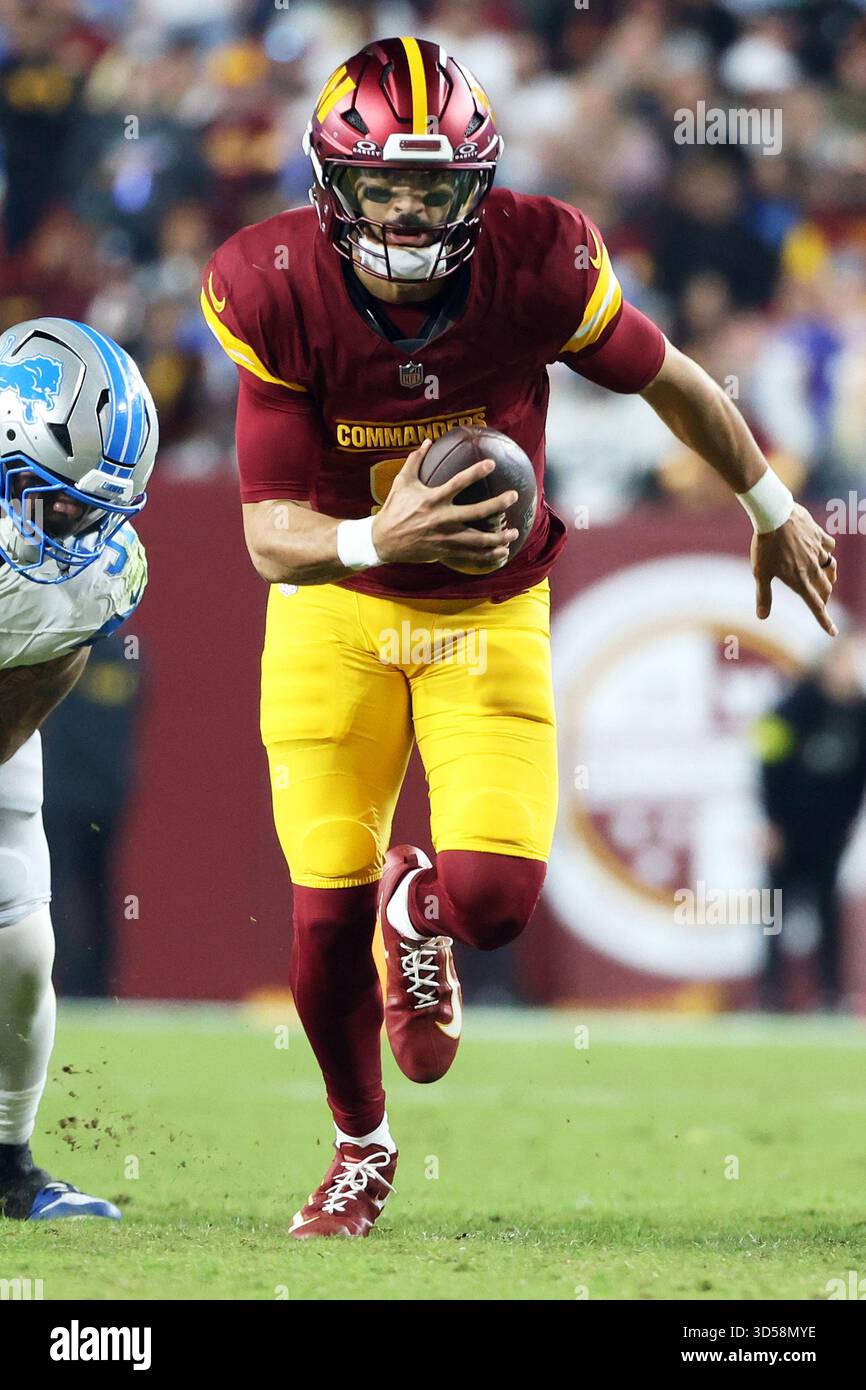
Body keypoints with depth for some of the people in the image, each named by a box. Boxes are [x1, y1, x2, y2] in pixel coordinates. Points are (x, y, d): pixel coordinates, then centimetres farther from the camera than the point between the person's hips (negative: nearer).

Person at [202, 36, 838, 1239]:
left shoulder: (537, 267, -22)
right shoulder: (280, 295, -22)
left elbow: (669, 380, -1)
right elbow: (270, 535, -21)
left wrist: (773, 510, 13)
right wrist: (376, 540, -43)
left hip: (489, 617, 0)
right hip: (334, 611, 0)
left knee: (495, 900, -17)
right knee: (327, 920, -1)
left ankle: (420, 905, 24)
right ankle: (361, 1144, 30)